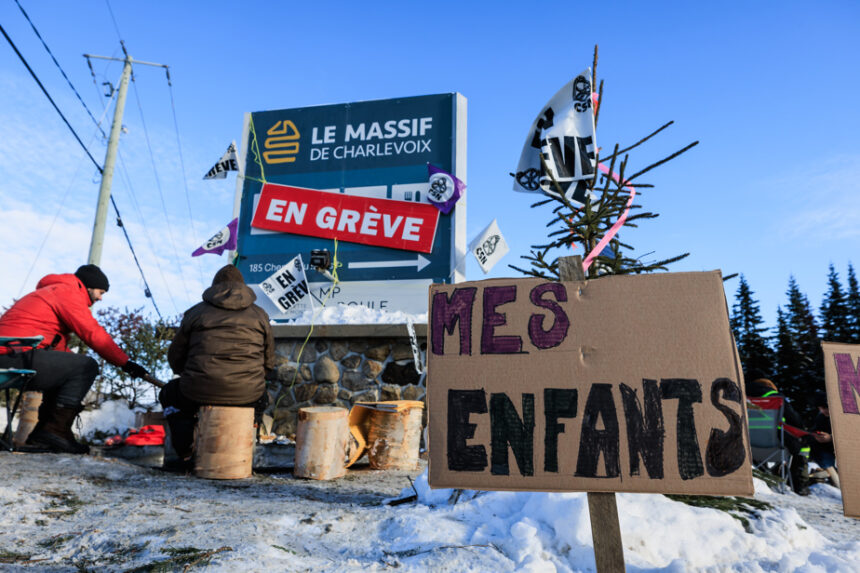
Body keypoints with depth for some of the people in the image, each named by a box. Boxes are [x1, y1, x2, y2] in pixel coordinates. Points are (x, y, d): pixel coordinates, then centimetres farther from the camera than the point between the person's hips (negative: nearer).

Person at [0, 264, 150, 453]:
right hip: (17, 355, -11)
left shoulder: (52, 291, 28)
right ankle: (56, 431, -13)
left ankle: (41, 434, 19)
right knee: (87, 367, -12)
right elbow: (94, 334, -14)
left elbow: (58, 345, 25)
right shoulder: (68, 291, -4)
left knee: (64, 372, 25)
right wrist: (126, 363, -12)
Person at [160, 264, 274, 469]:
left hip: (200, 392, -1)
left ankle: (187, 456, 23)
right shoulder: (260, 315, 11)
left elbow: (175, 357, 15)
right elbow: (268, 362, 14)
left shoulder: (195, 312, 8)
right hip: (247, 395, 1)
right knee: (262, 397, 37)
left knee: (168, 394, 32)